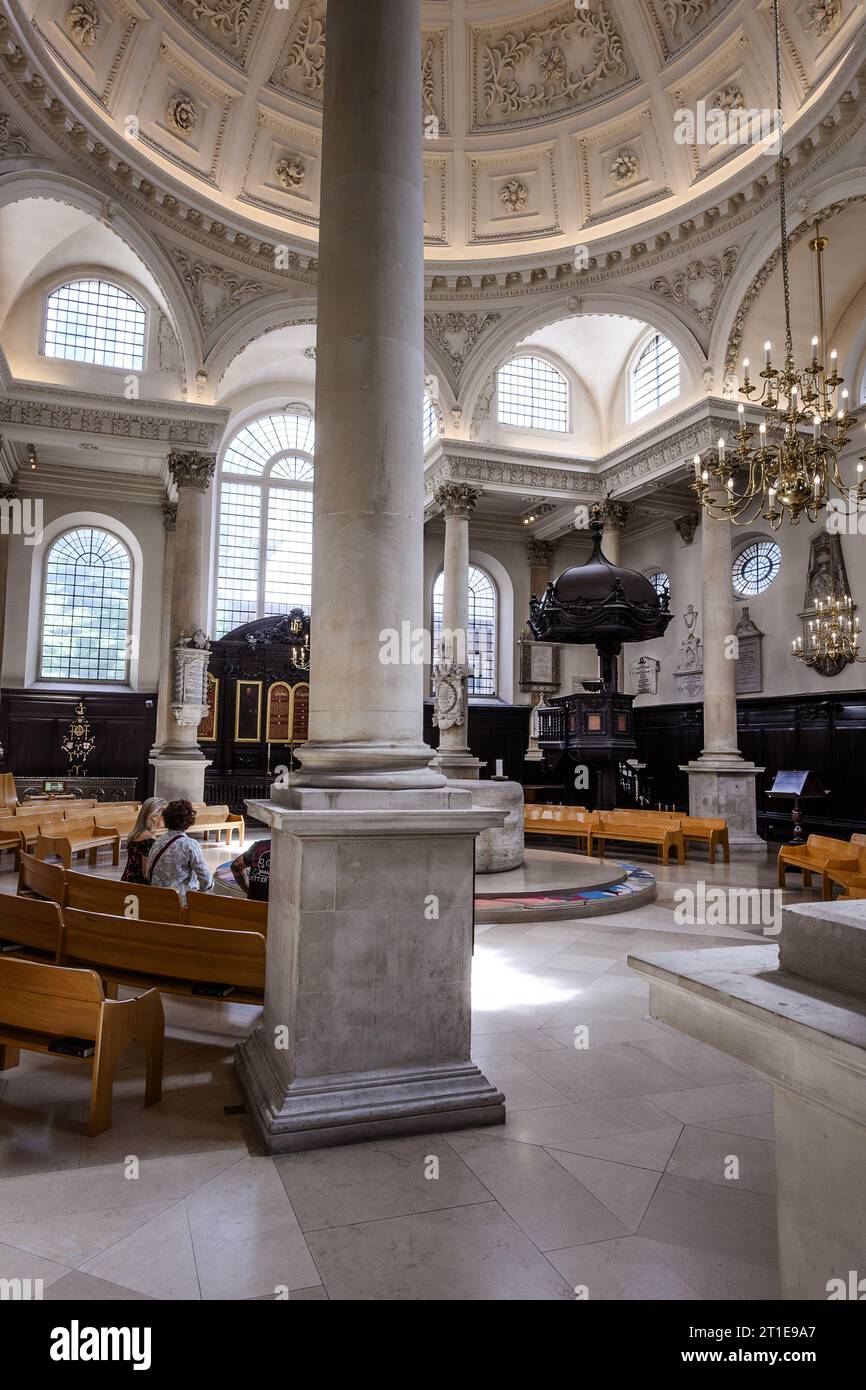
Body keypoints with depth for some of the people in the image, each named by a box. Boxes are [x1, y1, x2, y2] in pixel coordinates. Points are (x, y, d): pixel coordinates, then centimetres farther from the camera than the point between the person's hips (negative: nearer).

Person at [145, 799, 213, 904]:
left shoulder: (157, 843, 4)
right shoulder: (191, 845, -13)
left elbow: (148, 876, 12)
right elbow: (206, 880, -12)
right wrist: (204, 889, 8)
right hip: (181, 901, -7)